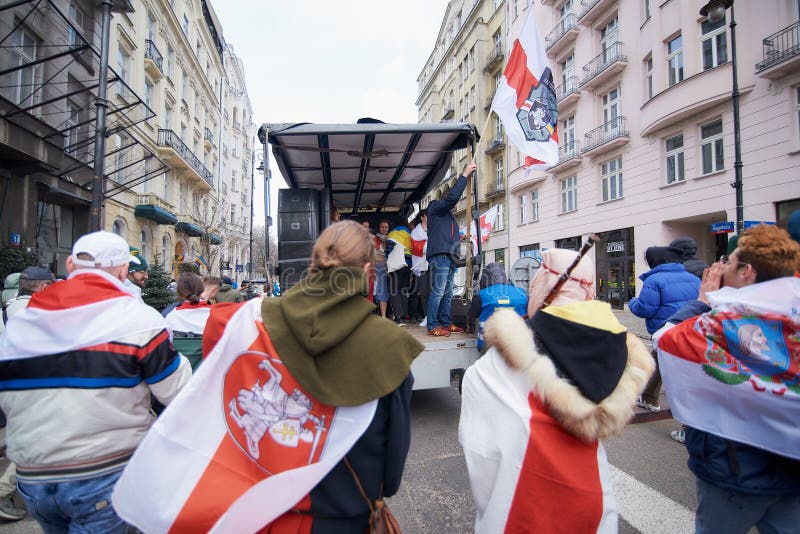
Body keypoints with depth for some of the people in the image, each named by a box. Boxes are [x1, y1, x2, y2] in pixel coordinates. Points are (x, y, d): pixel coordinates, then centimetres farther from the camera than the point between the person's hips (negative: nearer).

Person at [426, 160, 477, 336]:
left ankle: (446, 323, 18)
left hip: (449, 257, 10)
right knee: (438, 292, -12)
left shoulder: (450, 216, 30)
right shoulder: (436, 207, 3)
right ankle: (433, 327, -9)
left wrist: (459, 238, 14)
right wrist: (465, 174, -10)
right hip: (439, 255, -10)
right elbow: (452, 197, -15)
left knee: (447, 293, 11)